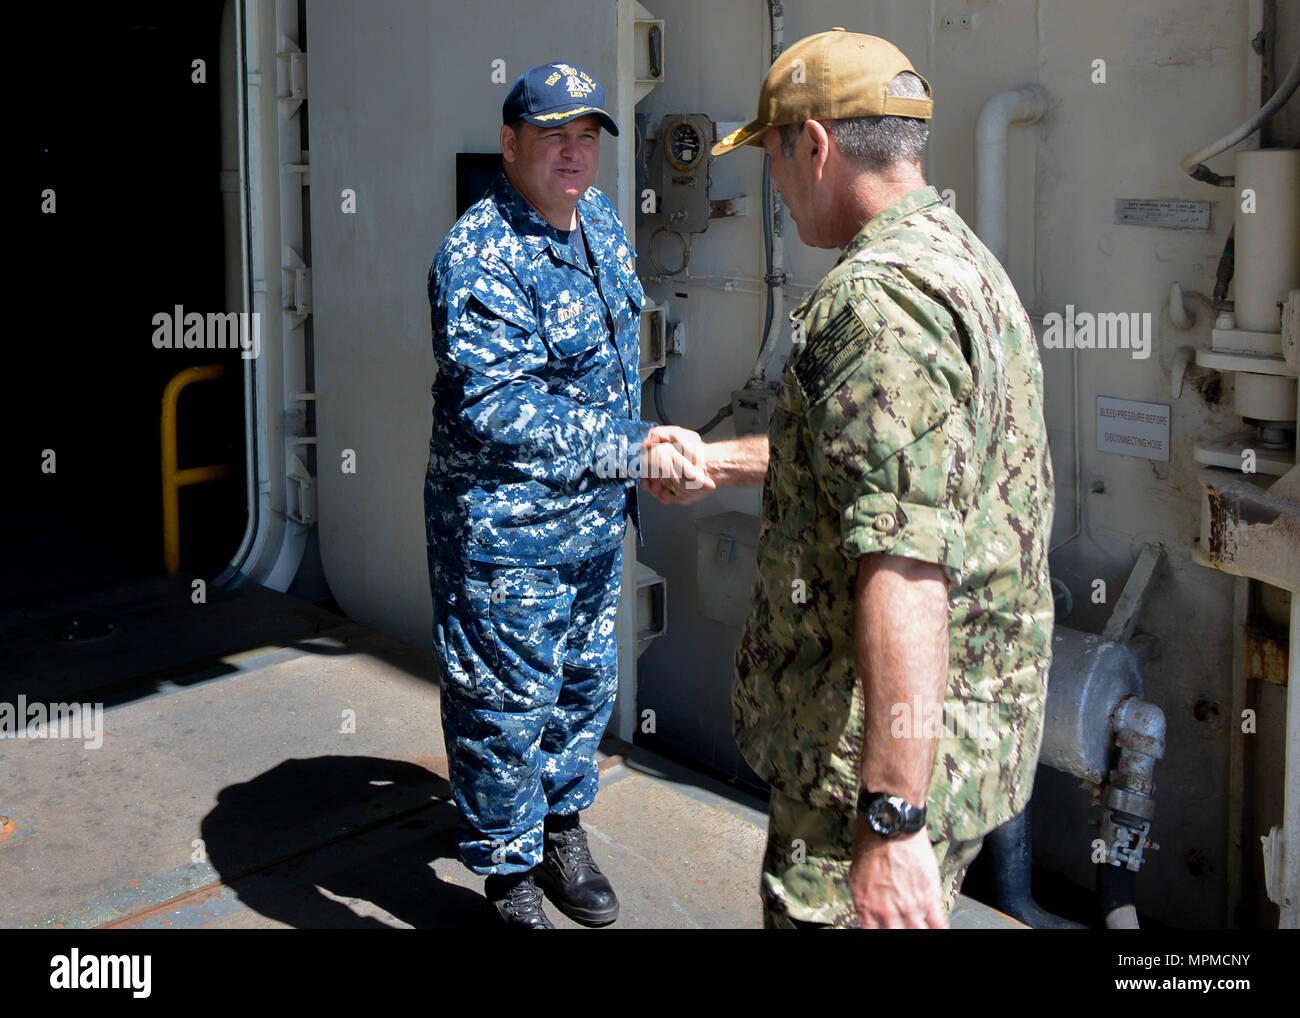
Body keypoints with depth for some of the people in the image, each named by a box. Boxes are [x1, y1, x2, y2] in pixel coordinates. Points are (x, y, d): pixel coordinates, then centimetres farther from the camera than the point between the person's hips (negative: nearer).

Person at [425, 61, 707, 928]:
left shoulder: (600, 217, 6)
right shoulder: (479, 257, -22)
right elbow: (499, 411, -30)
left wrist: (633, 449, 21)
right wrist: (635, 450, -29)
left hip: (595, 515, 9)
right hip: (505, 527, -8)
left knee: (587, 681, 21)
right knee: (506, 704, 5)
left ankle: (562, 831, 42)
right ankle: (510, 878, 24)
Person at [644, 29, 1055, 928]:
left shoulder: (879, 298, -23)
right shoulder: (964, 261, 12)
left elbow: (906, 567, -31)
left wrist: (891, 820, -32)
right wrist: (718, 463, 33)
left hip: (894, 748, -11)